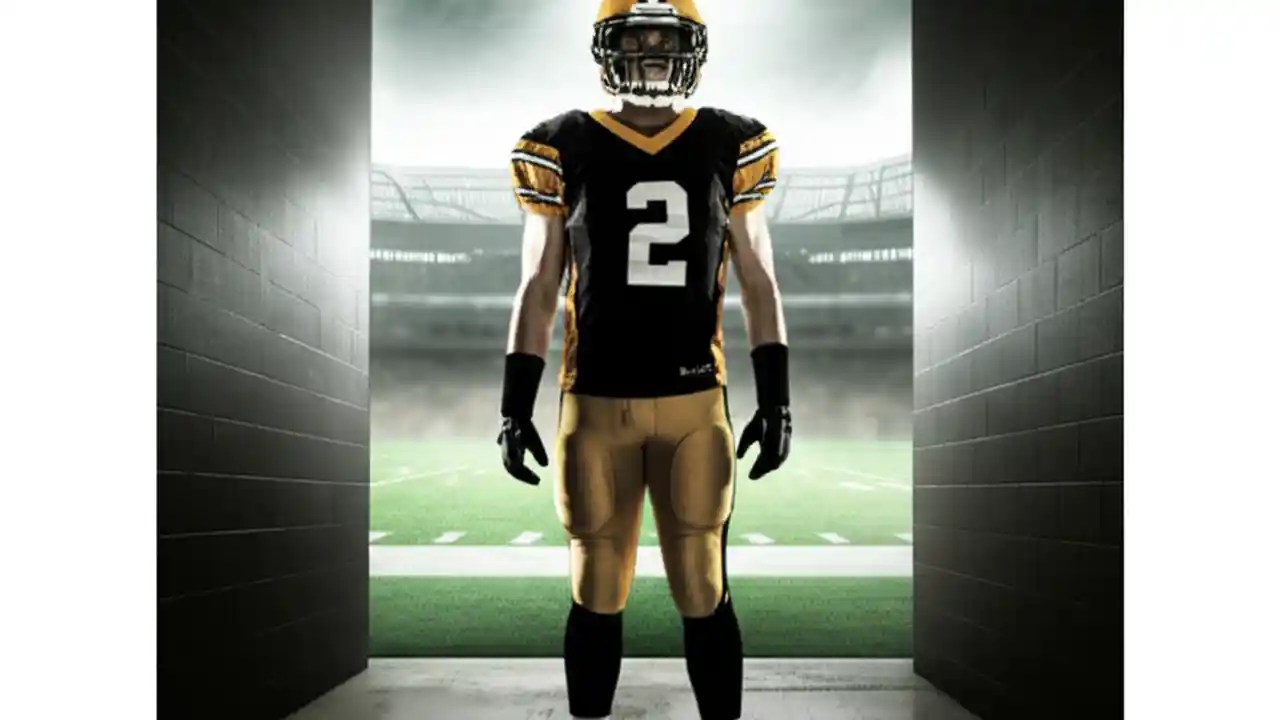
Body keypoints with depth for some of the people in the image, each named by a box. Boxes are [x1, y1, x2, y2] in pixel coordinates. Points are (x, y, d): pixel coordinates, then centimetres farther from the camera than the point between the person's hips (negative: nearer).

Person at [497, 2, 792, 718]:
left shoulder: (731, 147, 5)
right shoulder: (563, 150, 2)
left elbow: (759, 284, 8)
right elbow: (539, 289, 5)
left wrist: (776, 398, 4)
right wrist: (516, 406, 1)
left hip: (696, 401, 0)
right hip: (595, 403, 0)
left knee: (705, 592, 7)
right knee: (597, 595, 10)